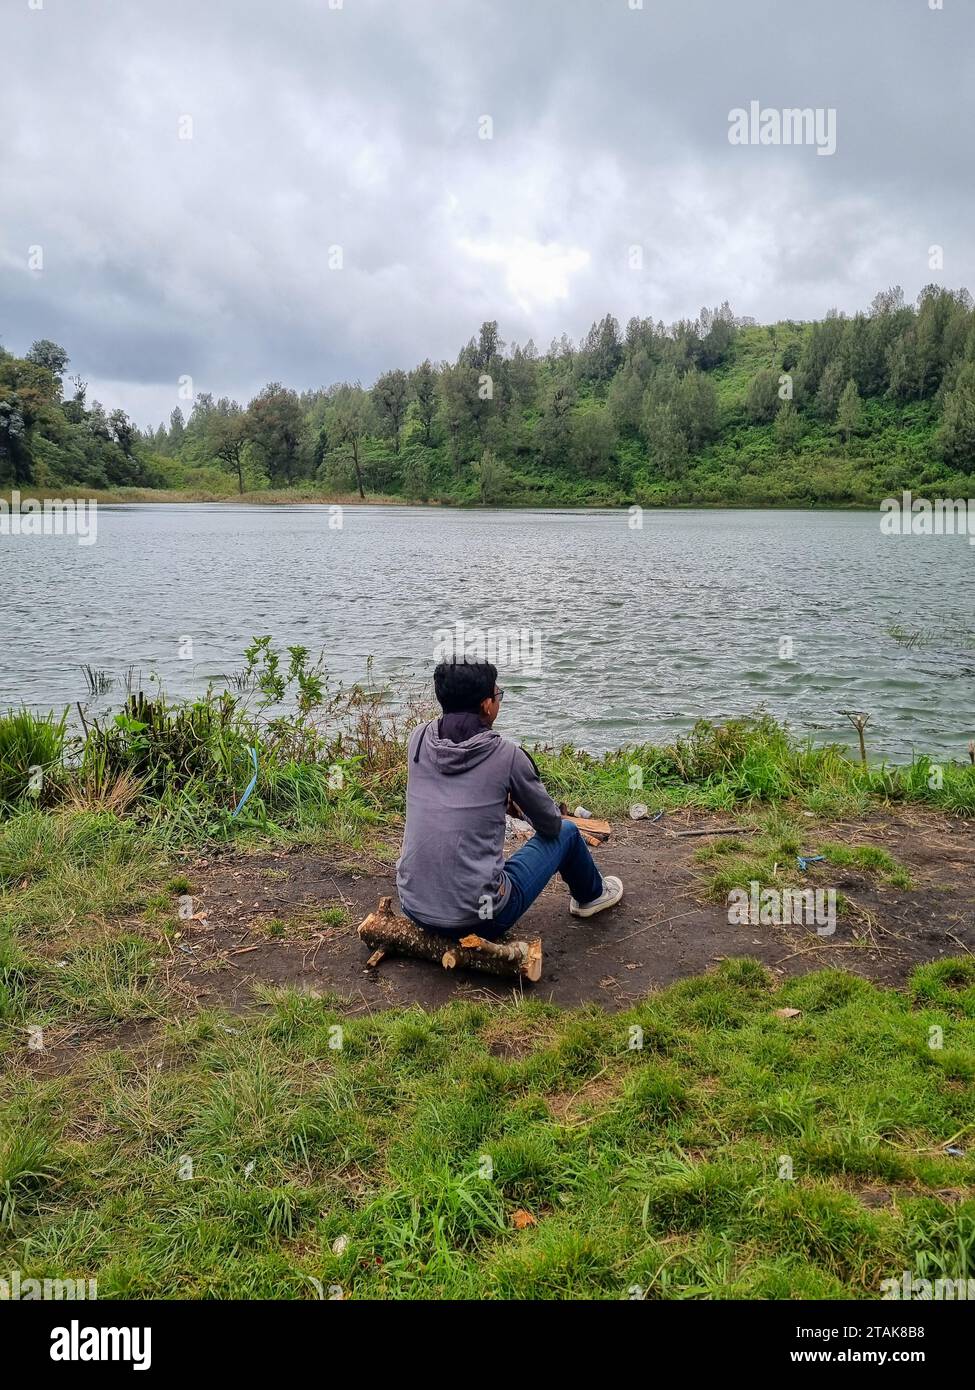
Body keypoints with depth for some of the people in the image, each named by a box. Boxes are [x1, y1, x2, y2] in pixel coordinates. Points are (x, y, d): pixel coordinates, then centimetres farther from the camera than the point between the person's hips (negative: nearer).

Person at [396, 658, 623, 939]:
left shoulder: (418, 739, -2)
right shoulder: (506, 754, -13)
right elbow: (552, 825, 3)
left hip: (413, 908, 5)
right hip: (478, 919, -5)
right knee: (566, 832, 18)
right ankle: (591, 895, 46)